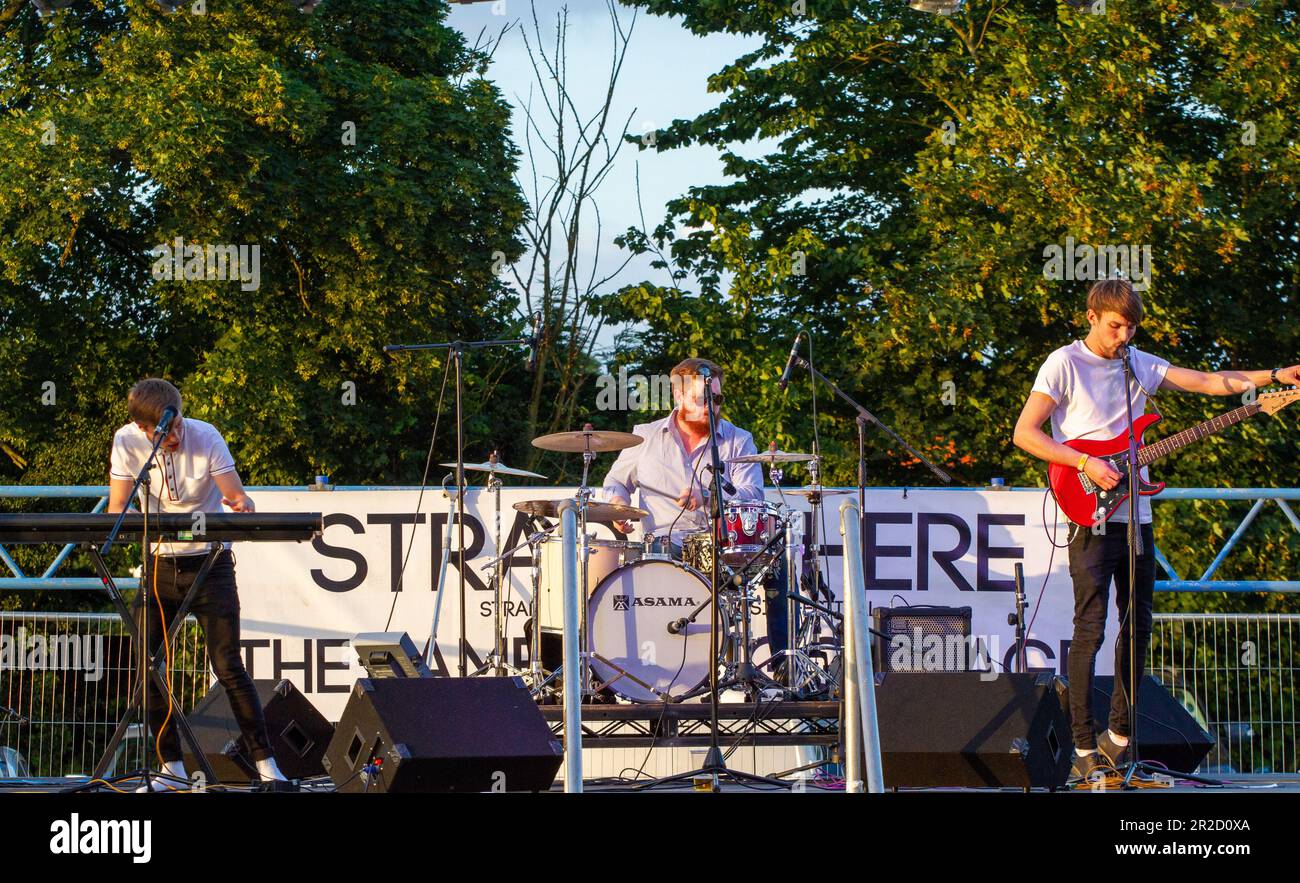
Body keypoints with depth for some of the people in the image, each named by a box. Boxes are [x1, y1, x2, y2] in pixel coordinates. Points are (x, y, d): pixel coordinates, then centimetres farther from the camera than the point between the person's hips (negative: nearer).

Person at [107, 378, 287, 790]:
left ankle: (265, 764, -4)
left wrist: (242, 506, -39)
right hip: (159, 565, 3)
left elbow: (239, 501, -15)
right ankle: (172, 768, 9)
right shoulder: (127, 442, -8)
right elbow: (117, 508, -7)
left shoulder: (205, 436, -15)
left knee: (228, 667, -9)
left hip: (210, 563, -3)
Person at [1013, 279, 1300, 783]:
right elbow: (1024, 433, -9)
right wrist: (1086, 464, -17)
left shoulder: (1140, 365, 13)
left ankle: (1119, 736, 18)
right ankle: (1085, 751, -7)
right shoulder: (1064, 364, -4)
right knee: (1089, 631, -8)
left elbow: (1208, 382, 10)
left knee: (1137, 627, 8)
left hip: (1136, 518, 6)